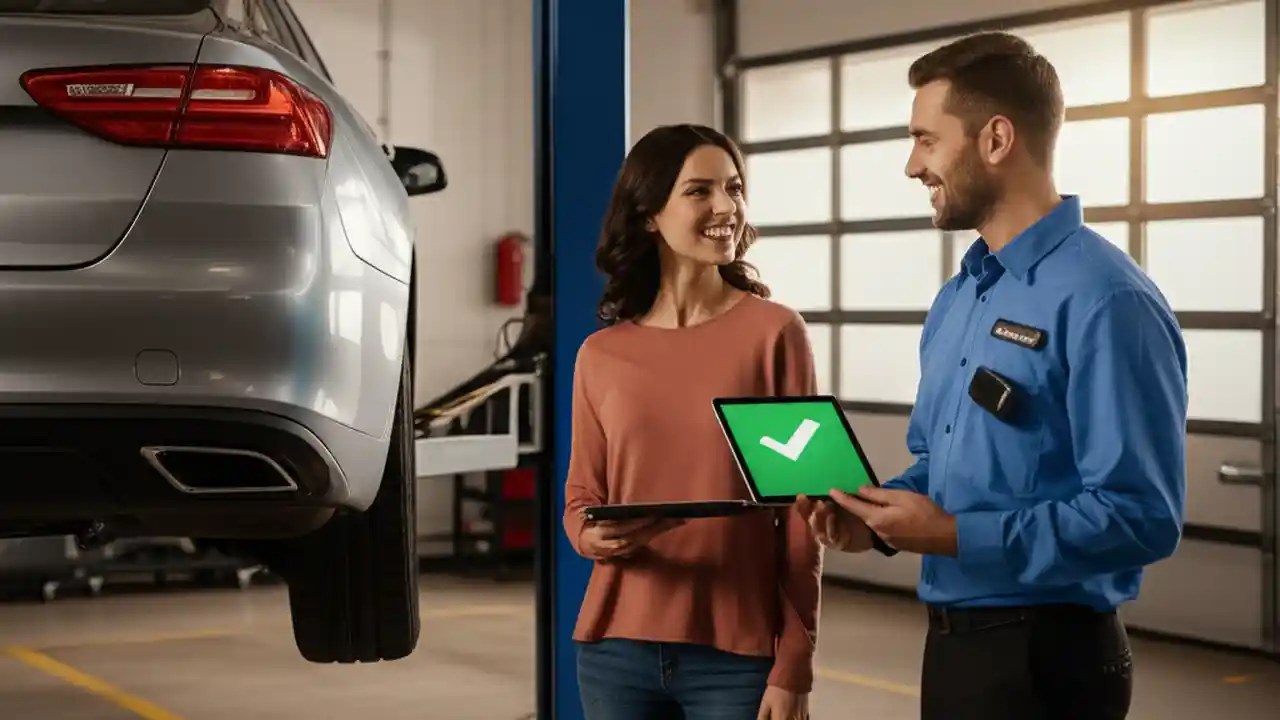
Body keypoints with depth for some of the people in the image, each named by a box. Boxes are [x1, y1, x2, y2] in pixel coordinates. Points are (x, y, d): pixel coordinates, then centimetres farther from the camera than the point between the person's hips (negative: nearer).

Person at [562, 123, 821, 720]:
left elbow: (800, 518, -4)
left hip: (738, 653, -3)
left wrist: (794, 668, -7)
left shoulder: (773, 333, -4)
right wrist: (589, 537, -10)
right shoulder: (600, 355, 5)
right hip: (617, 649, 3)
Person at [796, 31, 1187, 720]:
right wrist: (877, 516, -1)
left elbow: (1142, 516, -25)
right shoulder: (954, 300, 12)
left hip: (1045, 657, -8)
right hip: (950, 643, 9)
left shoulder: (1105, 302, -18)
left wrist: (957, 536, -24)